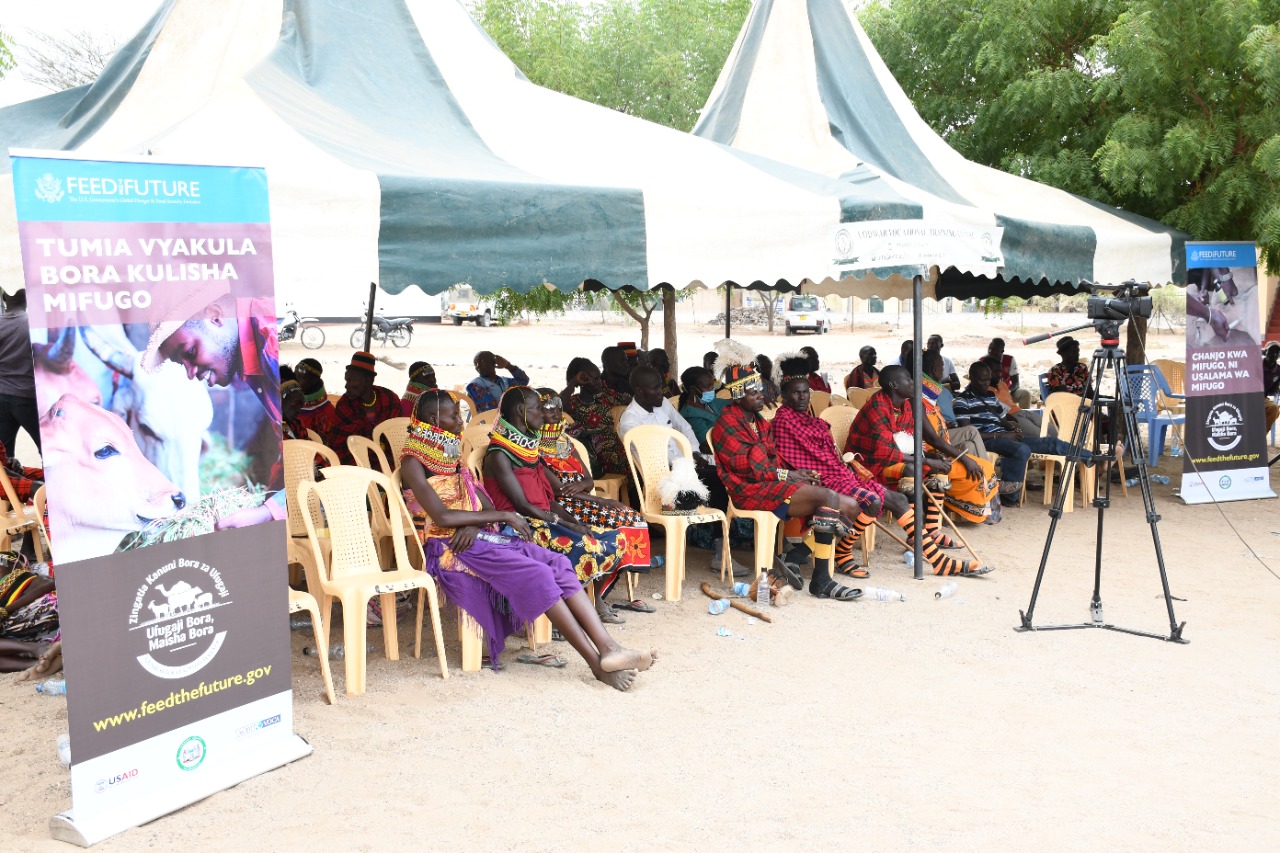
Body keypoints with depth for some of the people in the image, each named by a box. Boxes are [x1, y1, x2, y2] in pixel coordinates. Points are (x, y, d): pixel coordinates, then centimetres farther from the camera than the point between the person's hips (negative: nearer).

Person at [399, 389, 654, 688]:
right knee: (536, 576, -27)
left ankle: (609, 649, -29)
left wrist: (474, 524, -11)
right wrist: (503, 516, -13)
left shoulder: (451, 455, 20)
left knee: (556, 564, -17)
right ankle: (597, 663, -26)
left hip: (478, 536, 7)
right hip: (450, 546, -7)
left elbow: (485, 504, 14)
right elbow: (441, 517, -17)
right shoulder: (413, 461, -5)